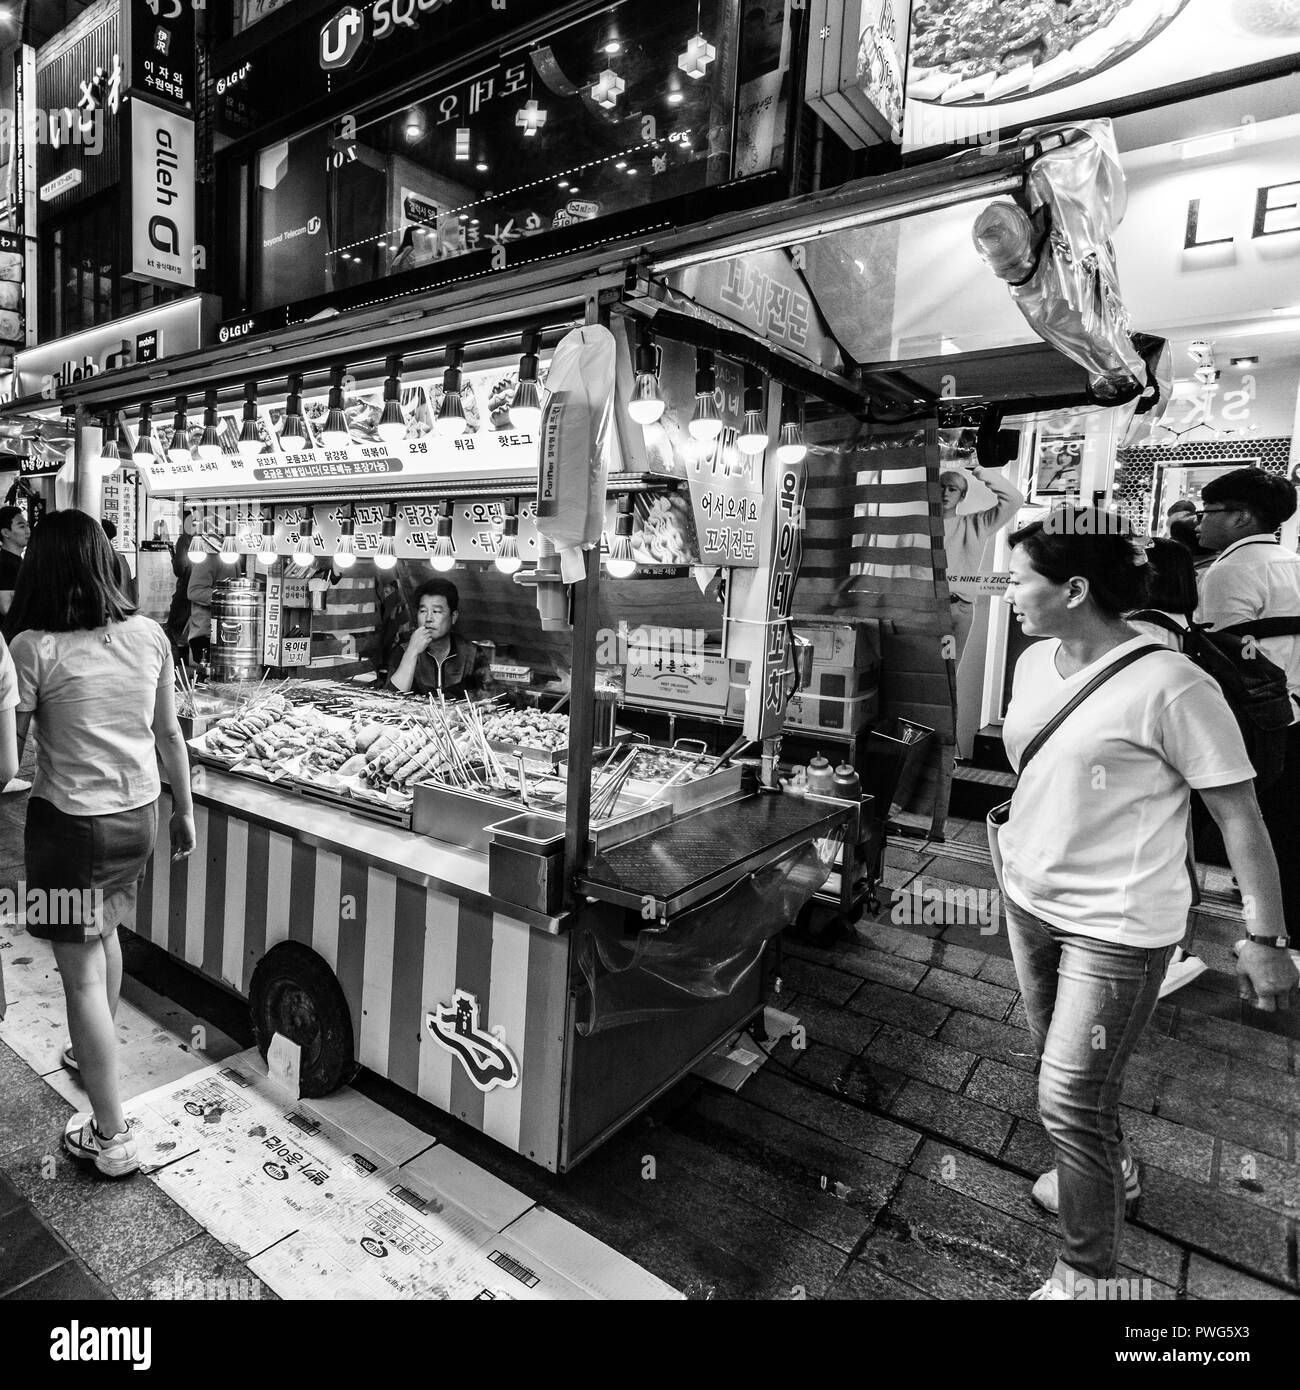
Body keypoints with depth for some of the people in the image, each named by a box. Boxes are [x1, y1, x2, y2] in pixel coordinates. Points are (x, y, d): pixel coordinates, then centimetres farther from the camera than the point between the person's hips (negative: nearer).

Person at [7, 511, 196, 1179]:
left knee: (81, 971, 6)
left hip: (69, 822, -5)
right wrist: (185, 810, 13)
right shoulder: (149, 635, -3)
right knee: (104, 934, 28)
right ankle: (93, 1054, 51)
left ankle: (111, 1136, 15)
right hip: (138, 816, 5)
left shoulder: (34, 647, -15)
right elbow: (169, 735, 4)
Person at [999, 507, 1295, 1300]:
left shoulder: (1168, 686, -22)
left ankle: (1086, 1276, 26)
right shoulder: (1035, 662, 0)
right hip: (1030, 901, 7)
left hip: (1115, 928, -7)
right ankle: (1113, 1170, 53)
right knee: (1062, 1070, 25)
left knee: (1070, 1105, 2)